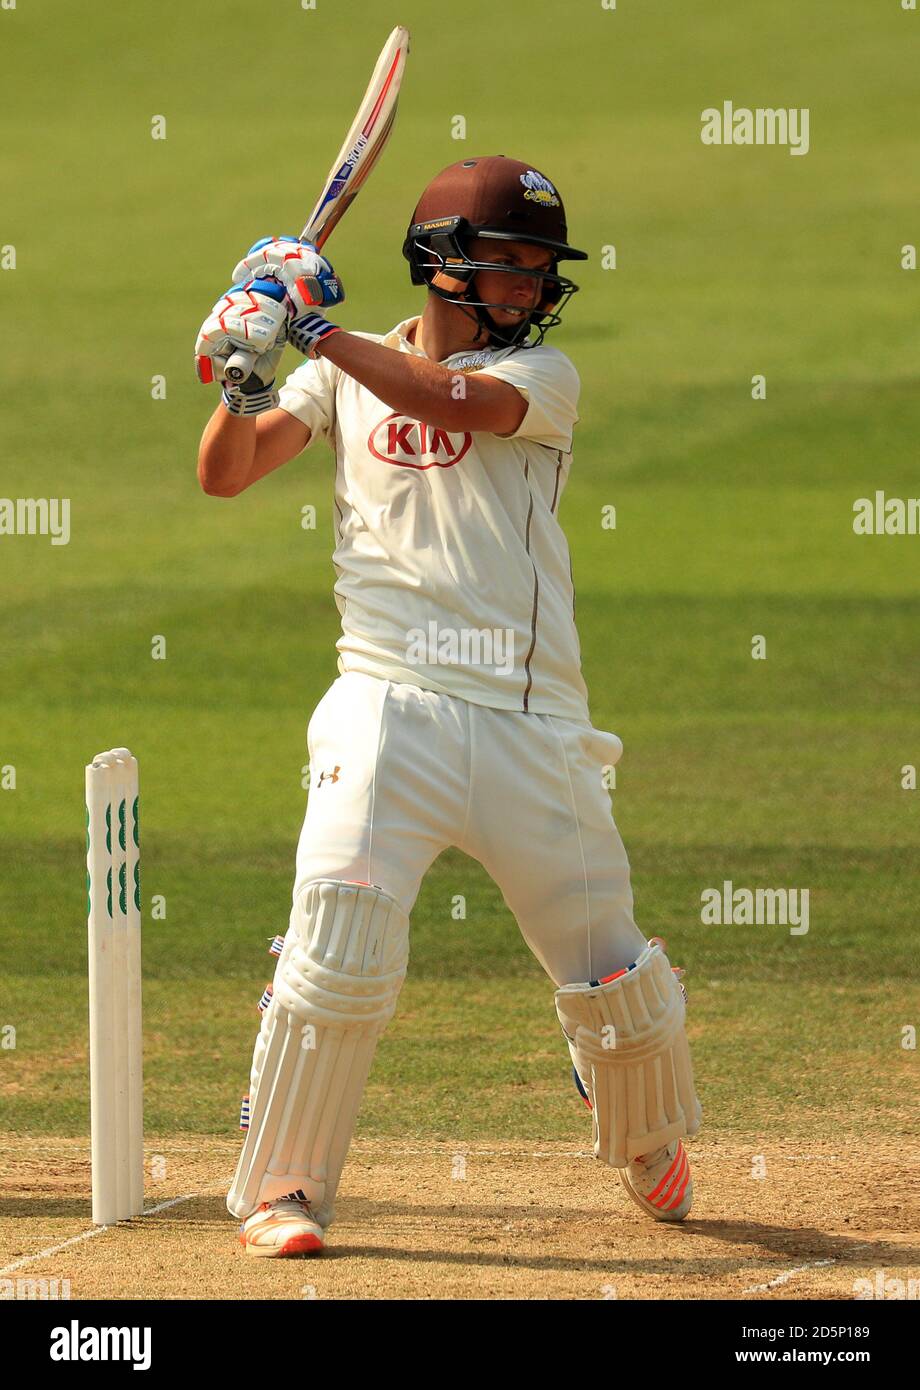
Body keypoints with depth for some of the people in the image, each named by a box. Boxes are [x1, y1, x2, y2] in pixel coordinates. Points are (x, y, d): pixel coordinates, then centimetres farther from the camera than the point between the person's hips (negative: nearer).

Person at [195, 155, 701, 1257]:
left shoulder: (541, 375, 4)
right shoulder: (347, 373, 11)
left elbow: (456, 400, -17)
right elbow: (225, 474, 5)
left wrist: (314, 333, -21)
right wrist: (250, 376, -13)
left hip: (531, 721, 0)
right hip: (389, 706, 0)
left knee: (611, 977, 5)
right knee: (341, 948, -17)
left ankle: (650, 1144, 34)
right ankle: (279, 1187, -3)